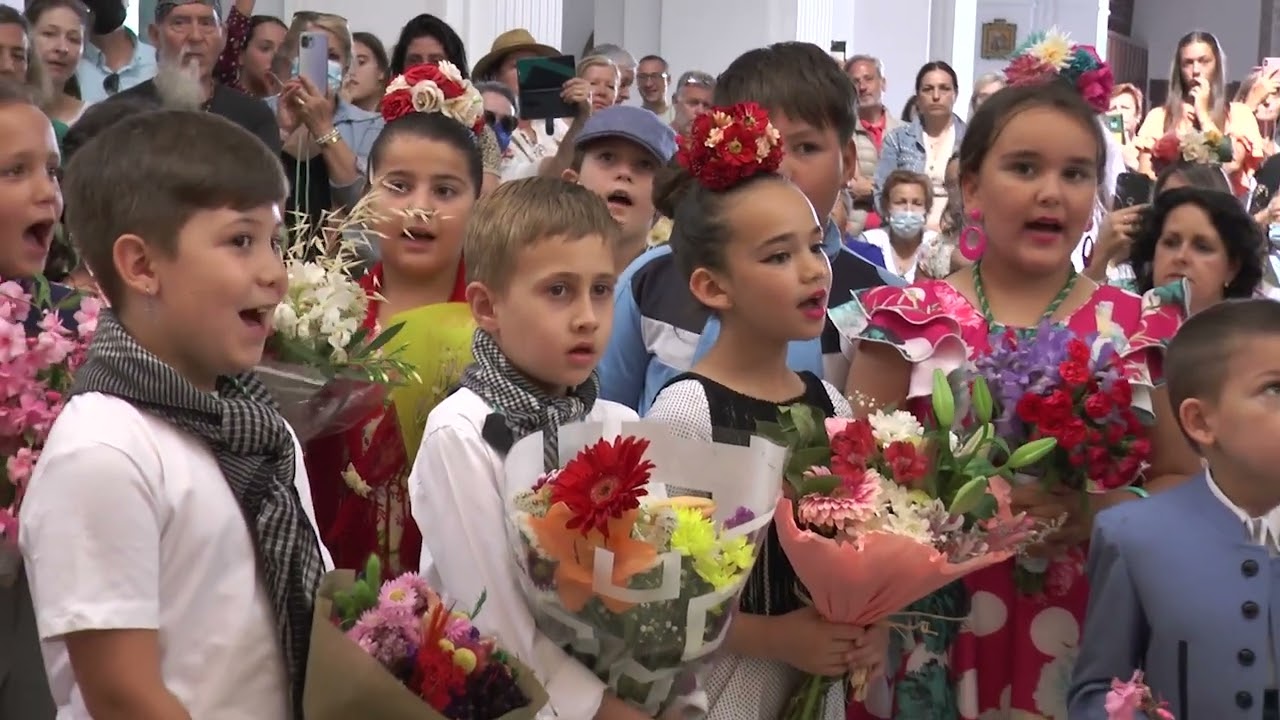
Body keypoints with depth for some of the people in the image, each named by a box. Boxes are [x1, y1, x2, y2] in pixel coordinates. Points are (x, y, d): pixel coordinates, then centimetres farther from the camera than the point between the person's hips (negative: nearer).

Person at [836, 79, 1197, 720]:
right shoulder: (912, 320, -1)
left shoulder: (1140, 329, 3)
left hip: (1087, 635, 1)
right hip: (937, 631, -1)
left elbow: (1184, 480, 7)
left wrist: (1105, 511, -13)